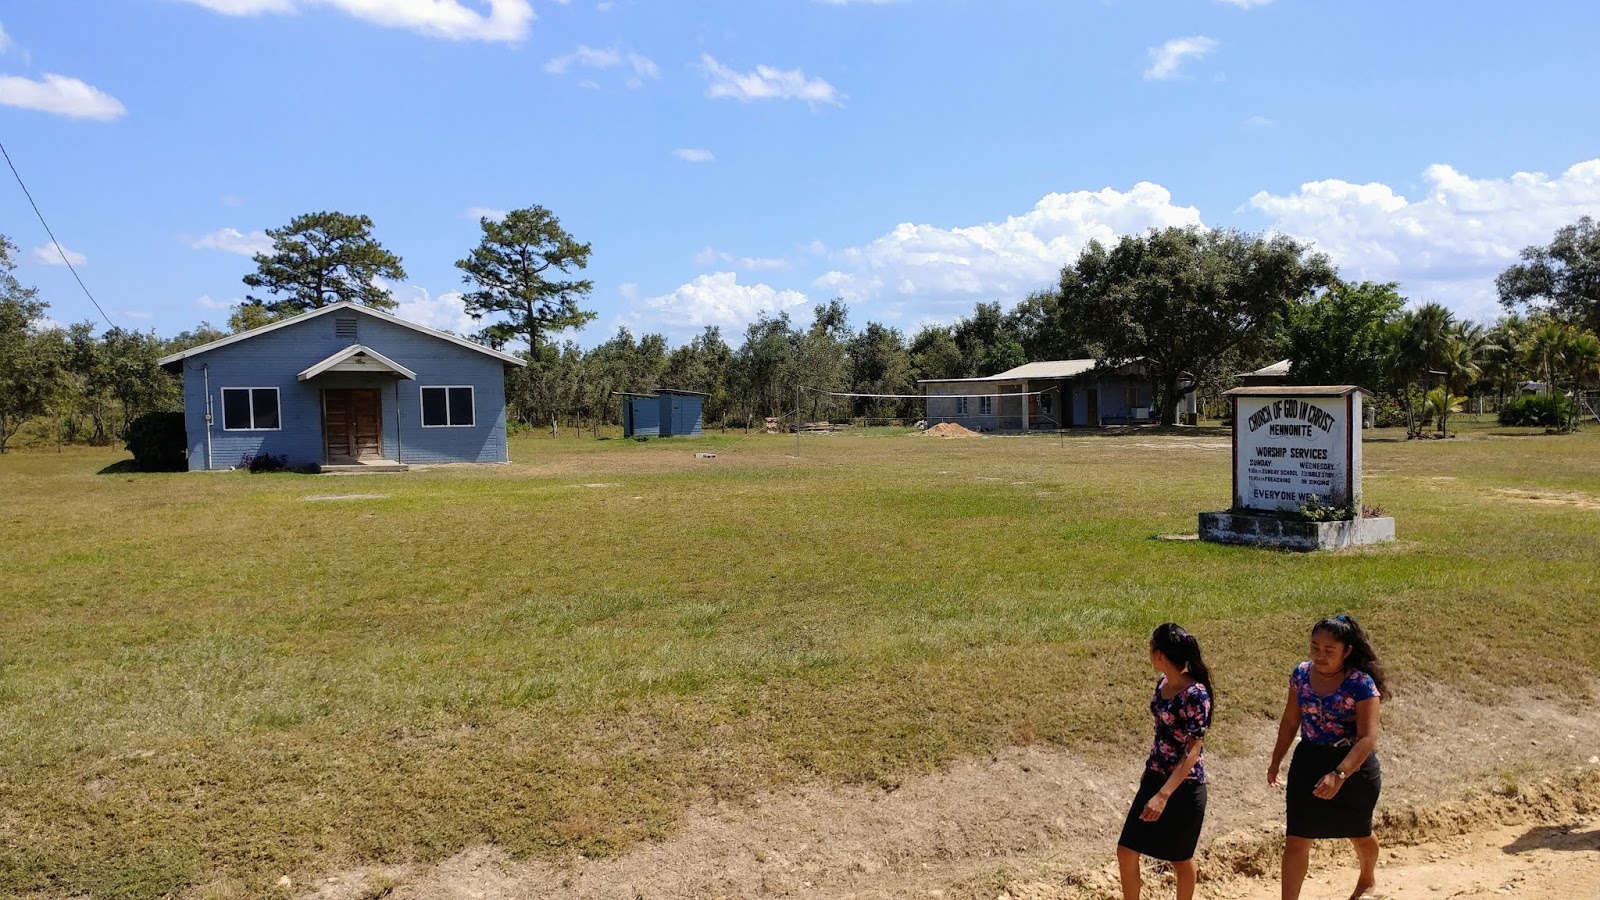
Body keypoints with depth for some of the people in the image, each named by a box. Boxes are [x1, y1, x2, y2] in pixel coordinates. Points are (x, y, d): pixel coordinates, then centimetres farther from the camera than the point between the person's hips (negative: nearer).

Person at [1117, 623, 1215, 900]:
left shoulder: (1196, 694, -24)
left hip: (1184, 786, -7)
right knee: (1126, 851, 8)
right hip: (1155, 778, 7)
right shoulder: (1163, 682, 0)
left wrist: (1163, 795, -29)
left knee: (1180, 858, 13)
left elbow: (1193, 751, -24)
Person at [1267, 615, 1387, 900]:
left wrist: (1339, 775, -40)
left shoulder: (1361, 684, -23)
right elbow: (1290, 721, 5)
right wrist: (1276, 762, 10)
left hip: (1353, 765, -3)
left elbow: (1368, 738, -29)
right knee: (1296, 838, -1)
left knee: (1358, 833, 24)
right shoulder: (1301, 674, -8)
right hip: (1309, 762, 3)